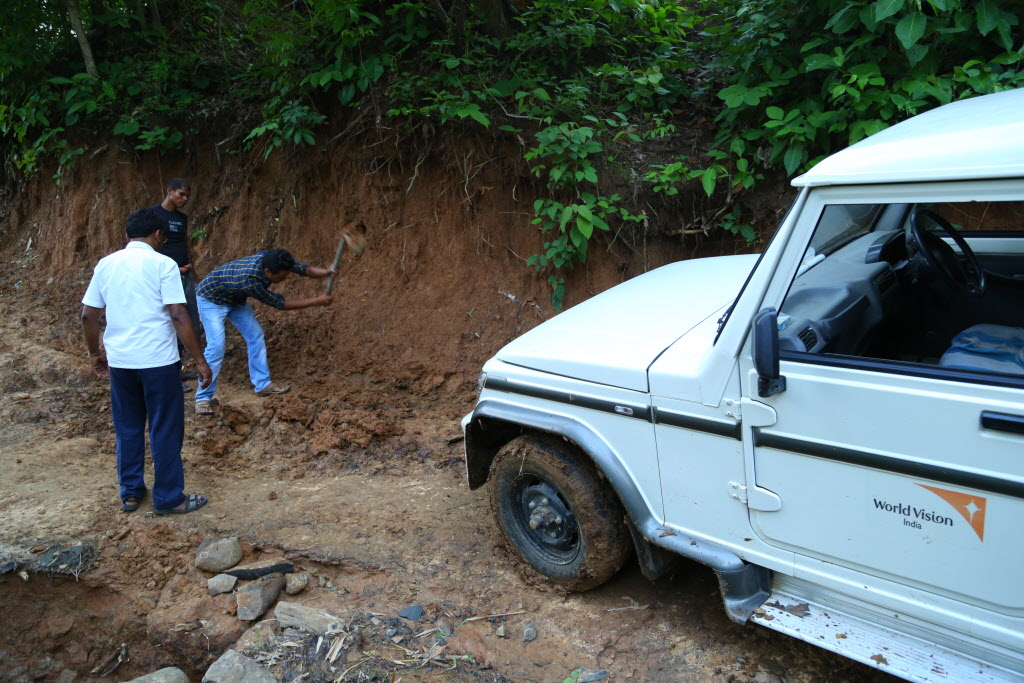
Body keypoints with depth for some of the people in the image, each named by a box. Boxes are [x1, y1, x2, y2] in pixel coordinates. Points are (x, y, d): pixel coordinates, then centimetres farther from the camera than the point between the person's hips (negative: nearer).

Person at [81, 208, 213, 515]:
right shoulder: (162, 264, -9)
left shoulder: (106, 264, 7)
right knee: (165, 431, 5)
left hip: (119, 361, 5)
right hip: (157, 361, -5)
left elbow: (88, 315, 9)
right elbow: (178, 316, -15)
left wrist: (96, 353, 22)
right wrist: (199, 360, -11)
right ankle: (169, 498, 14)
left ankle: (130, 492, 28)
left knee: (128, 428, 18)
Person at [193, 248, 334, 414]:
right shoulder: (249, 279, -43)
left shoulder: (272, 259, -24)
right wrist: (317, 301, -29)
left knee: (256, 336, 5)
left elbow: (304, 269, -13)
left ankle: (262, 384, 15)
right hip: (211, 300, -8)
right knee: (216, 346, -17)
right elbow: (281, 304, -33)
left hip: (235, 298, 8)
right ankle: (203, 398, -7)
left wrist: (325, 272, -33)